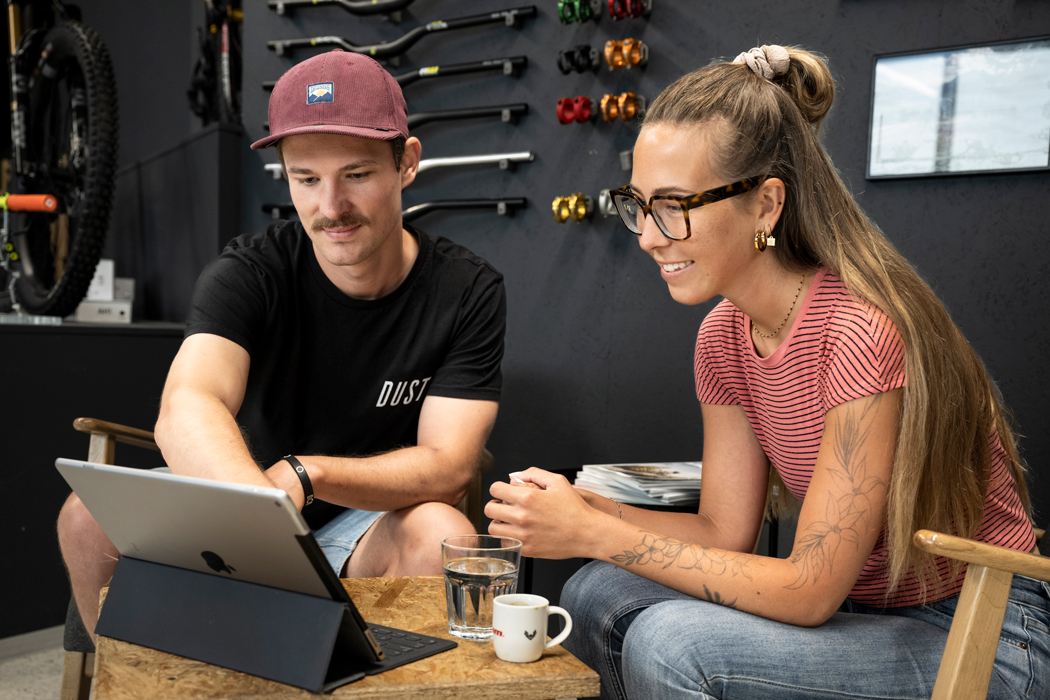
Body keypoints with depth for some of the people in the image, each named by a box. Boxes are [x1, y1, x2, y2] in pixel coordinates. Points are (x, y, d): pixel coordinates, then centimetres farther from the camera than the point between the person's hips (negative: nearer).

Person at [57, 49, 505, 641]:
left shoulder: (468, 291, -12)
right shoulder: (250, 274, -14)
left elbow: (448, 467, -18)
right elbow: (186, 409, -32)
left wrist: (305, 474, -35)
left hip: (368, 529, -1)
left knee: (442, 534, -33)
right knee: (93, 519, -20)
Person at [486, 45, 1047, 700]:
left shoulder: (862, 328, -26)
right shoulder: (722, 336, -1)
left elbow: (808, 591, -23)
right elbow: (726, 531, 0)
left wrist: (596, 533, -23)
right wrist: (586, 508, -15)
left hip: (983, 638, -7)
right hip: (856, 607, 7)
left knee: (669, 642, -25)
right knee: (596, 599, -4)